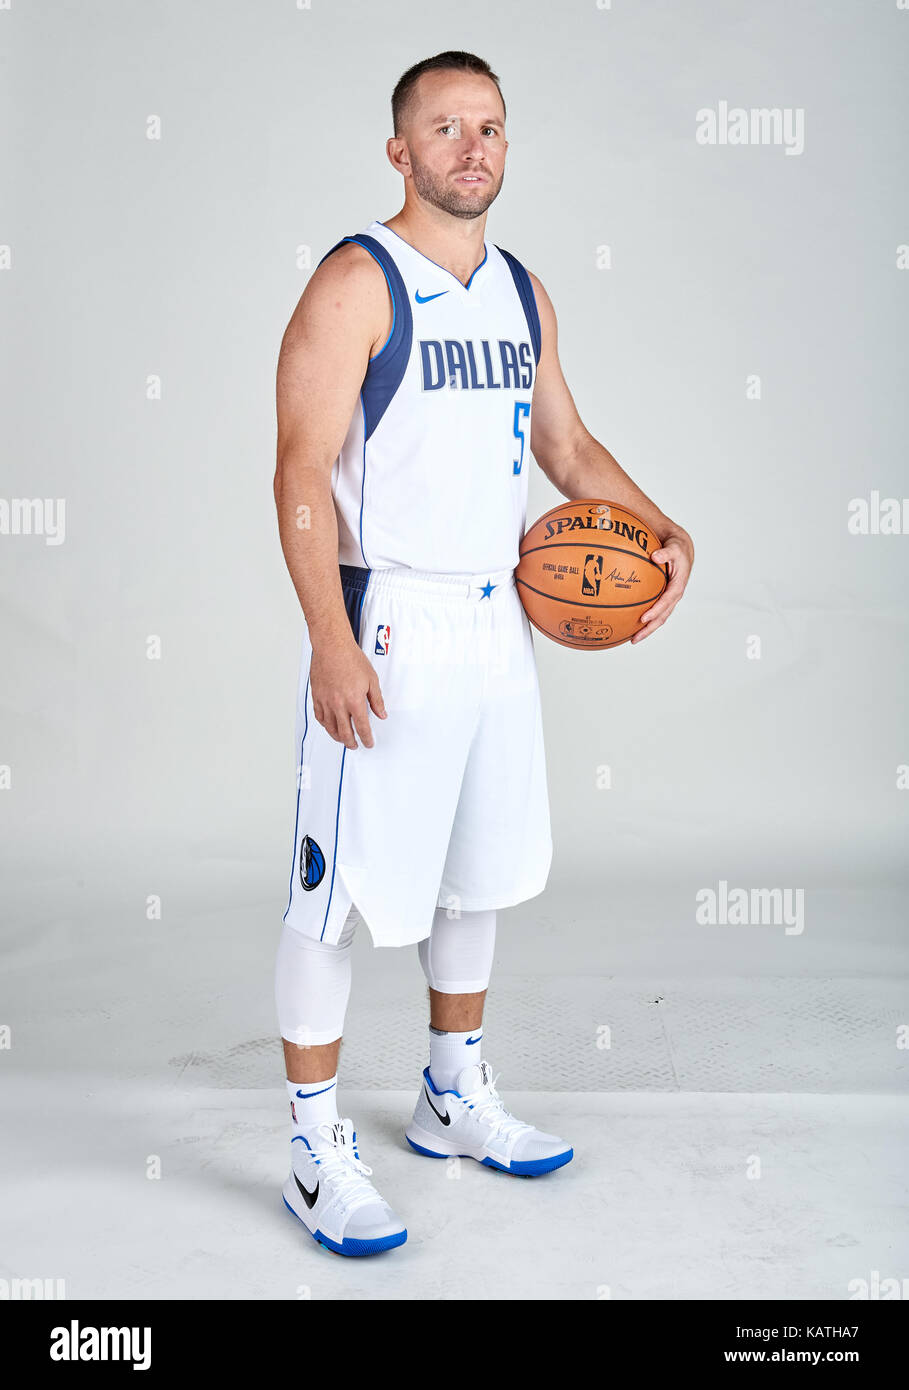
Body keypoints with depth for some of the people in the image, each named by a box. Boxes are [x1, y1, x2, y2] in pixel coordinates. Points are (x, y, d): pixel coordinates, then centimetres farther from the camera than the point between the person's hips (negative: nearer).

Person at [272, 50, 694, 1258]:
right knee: (344, 888, -3)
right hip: (386, 626, -7)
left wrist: (663, 528, 5)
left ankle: (455, 1097, 35)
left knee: (479, 870, 17)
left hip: (498, 623, 8)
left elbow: (564, 444, 20)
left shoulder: (523, 291, 12)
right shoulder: (356, 283, -9)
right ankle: (318, 1152, 12)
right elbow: (303, 469, -15)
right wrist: (331, 642, -24)